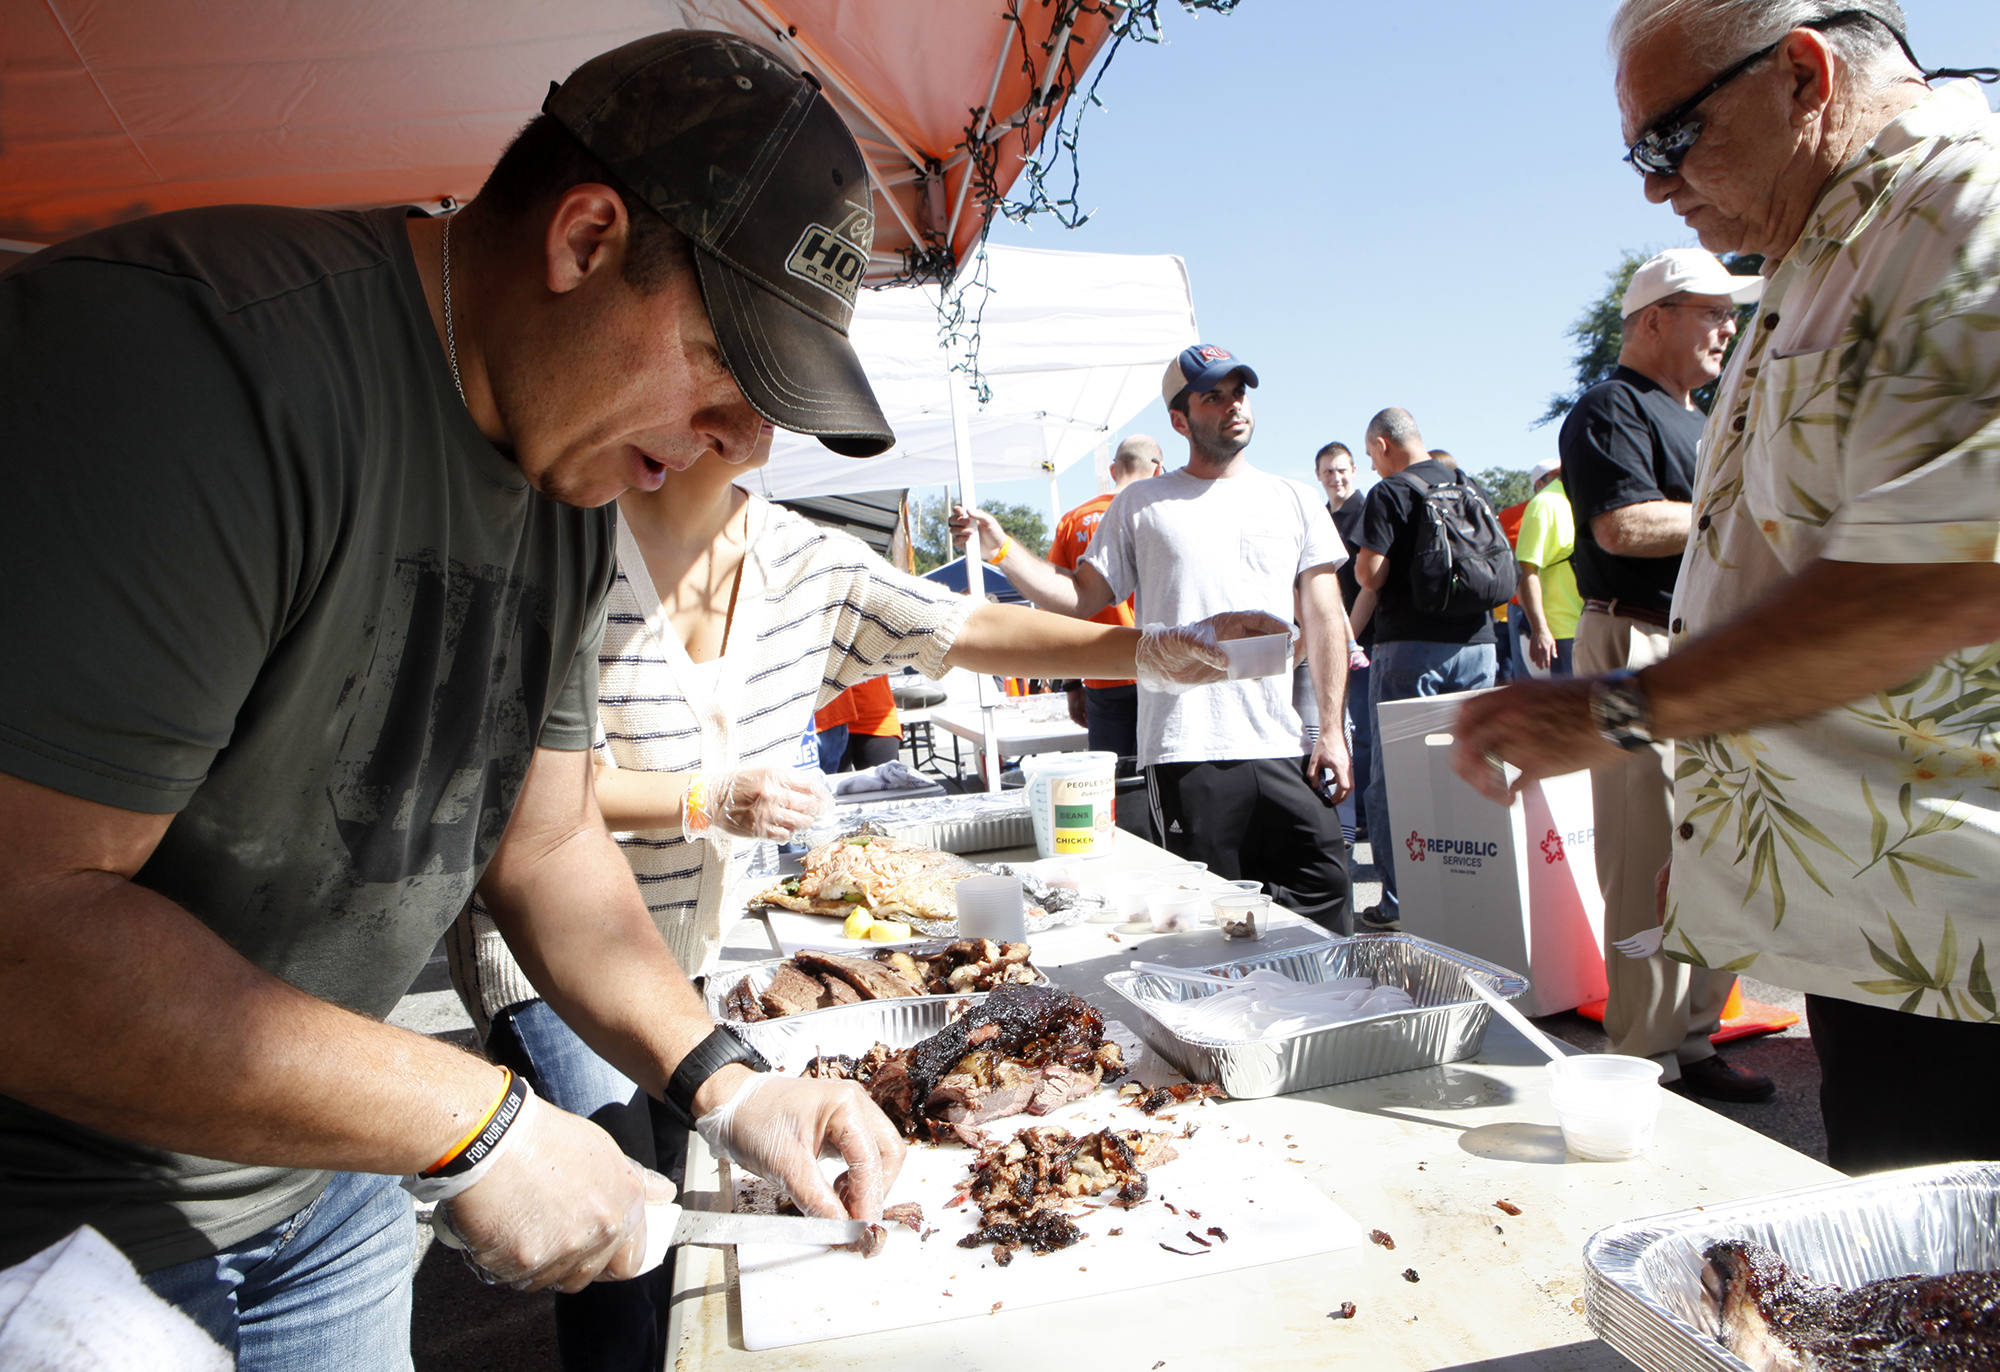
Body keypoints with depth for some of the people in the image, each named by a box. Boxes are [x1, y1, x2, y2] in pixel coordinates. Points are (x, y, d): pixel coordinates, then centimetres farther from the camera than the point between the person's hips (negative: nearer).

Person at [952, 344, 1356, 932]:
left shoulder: (1295, 501, 13)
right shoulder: (1140, 505, 9)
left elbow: (1325, 619, 10)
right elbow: (1079, 598, 7)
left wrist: (1332, 728, 3)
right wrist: (1001, 548, -6)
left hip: (1285, 748, 2)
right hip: (1187, 751, -2)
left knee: (1322, 914, 2)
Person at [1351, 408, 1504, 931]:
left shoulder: (1390, 493, -7)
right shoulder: (1474, 488, 12)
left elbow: (1370, 574, -13)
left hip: (1411, 644, -6)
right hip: (1476, 640, 6)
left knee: (1394, 778, 0)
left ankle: (1401, 900, 0)